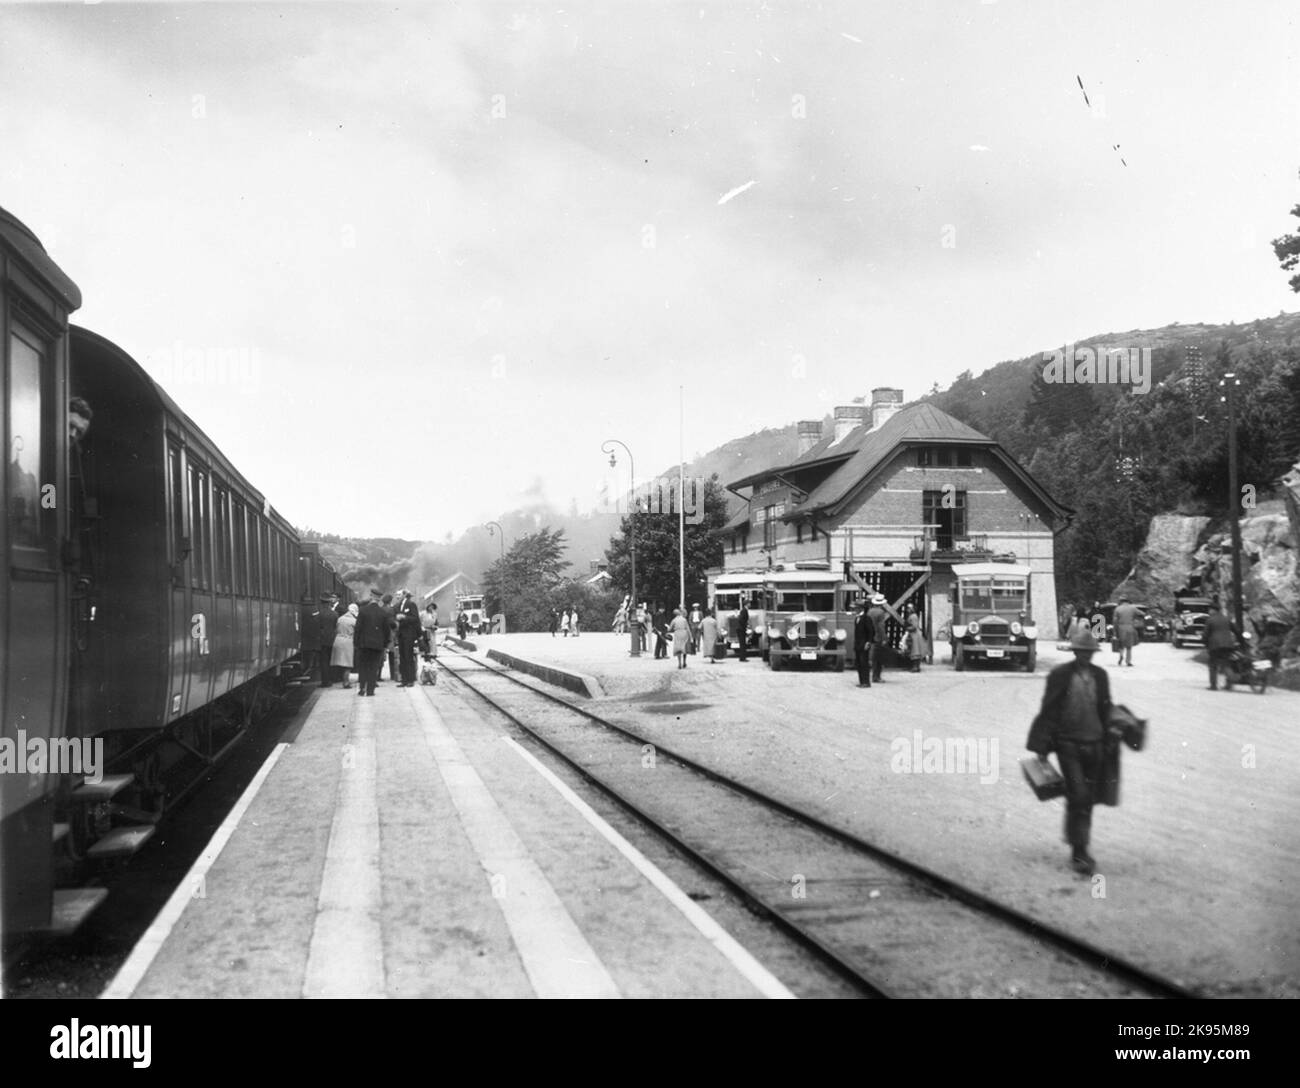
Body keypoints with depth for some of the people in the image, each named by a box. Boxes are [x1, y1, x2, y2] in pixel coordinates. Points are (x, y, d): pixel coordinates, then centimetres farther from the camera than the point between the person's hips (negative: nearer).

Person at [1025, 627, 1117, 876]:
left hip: (1094, 744, 4)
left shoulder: (1100, 675, 8)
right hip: (1068, 742, -4)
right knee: (1078, 796, -12)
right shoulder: (1060, 675, -4)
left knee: (1087, 799, 9)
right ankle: (1079, 853, -5)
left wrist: (1110, 742, 10)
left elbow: (1106, 710, 15)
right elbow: (1048, 710, -3)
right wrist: (1042, 746, -5)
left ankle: (1080, 848, 23)